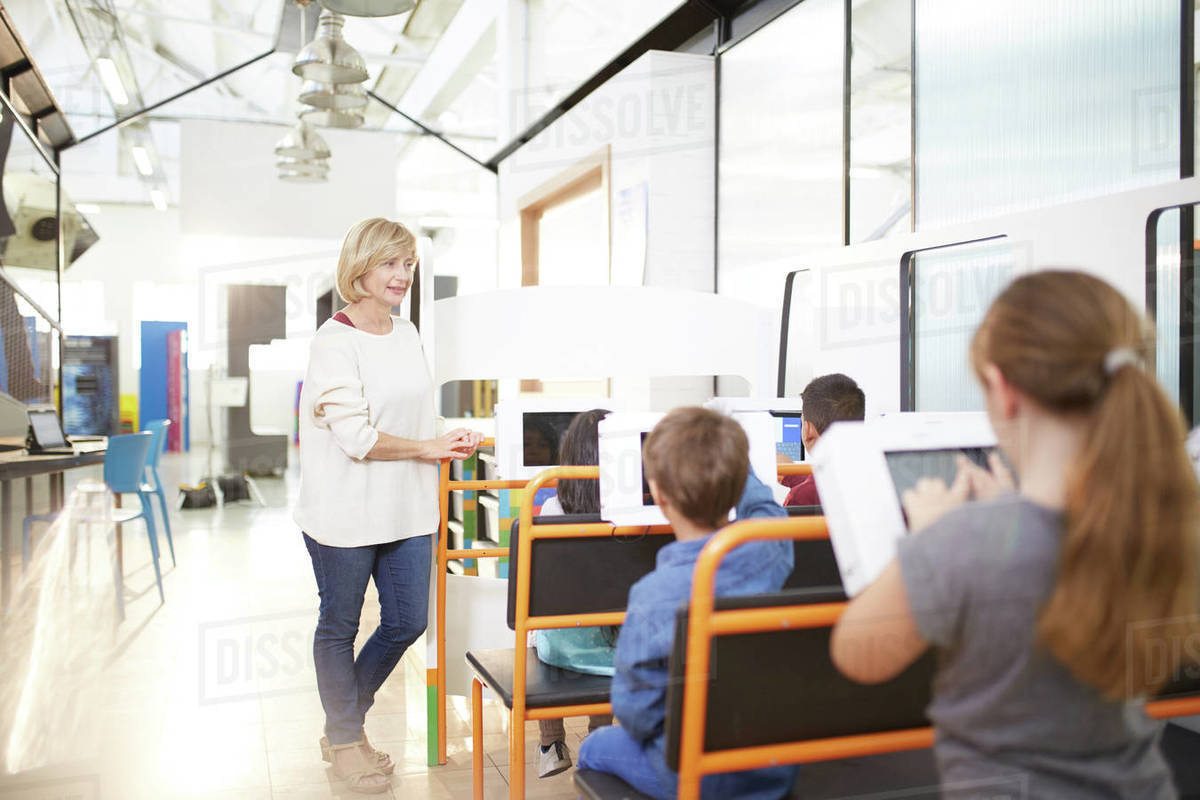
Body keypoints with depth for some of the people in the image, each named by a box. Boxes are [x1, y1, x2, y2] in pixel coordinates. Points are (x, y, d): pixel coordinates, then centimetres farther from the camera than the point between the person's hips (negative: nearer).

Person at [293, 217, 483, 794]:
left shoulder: (407, 335, 11)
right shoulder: (333, 342, -13)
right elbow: (357, 437, -17)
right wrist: (430, 448, -11)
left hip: (407, 508, 7)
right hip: (345, 511, -7)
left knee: (407, 622, 10)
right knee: (340, 626, 10)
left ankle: (343, 721, 33)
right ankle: (345, 739, 30)